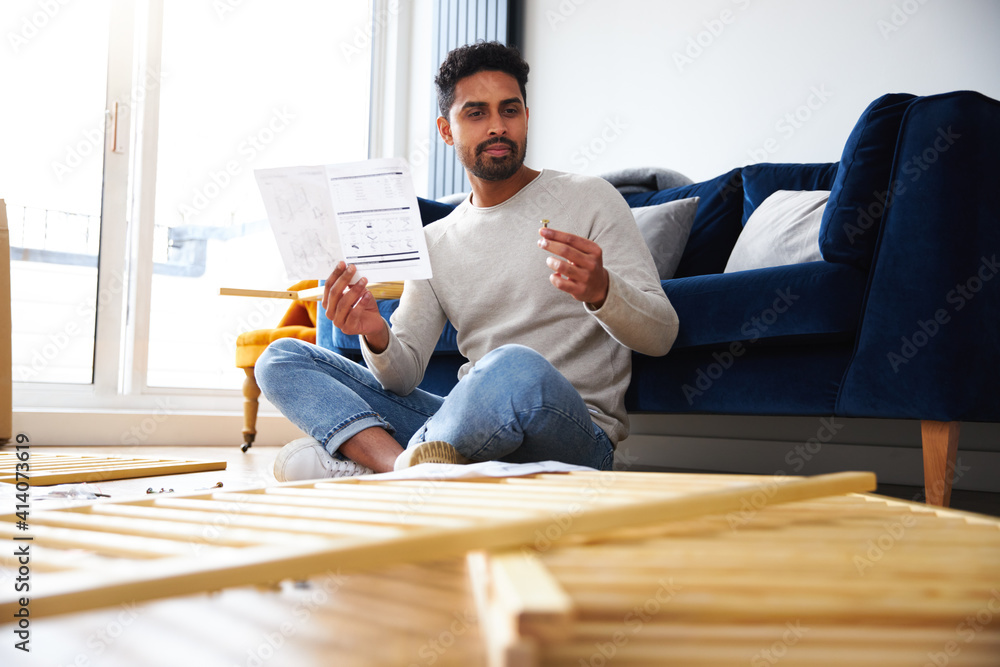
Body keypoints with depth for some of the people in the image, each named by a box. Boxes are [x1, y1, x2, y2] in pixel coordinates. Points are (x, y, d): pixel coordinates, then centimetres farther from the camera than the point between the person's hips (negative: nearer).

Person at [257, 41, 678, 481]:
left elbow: (660, 336, -5)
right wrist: (377, 337, -17)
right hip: (473, 429, 5)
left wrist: (601, 290, -27)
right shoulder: (434, 242, 15)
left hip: (575, 433, -4)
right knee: (282, 359, -2)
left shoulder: (587, 198, 3)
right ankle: (407, 468, -27)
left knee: (517, 368, -41)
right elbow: (405, 376, 7)